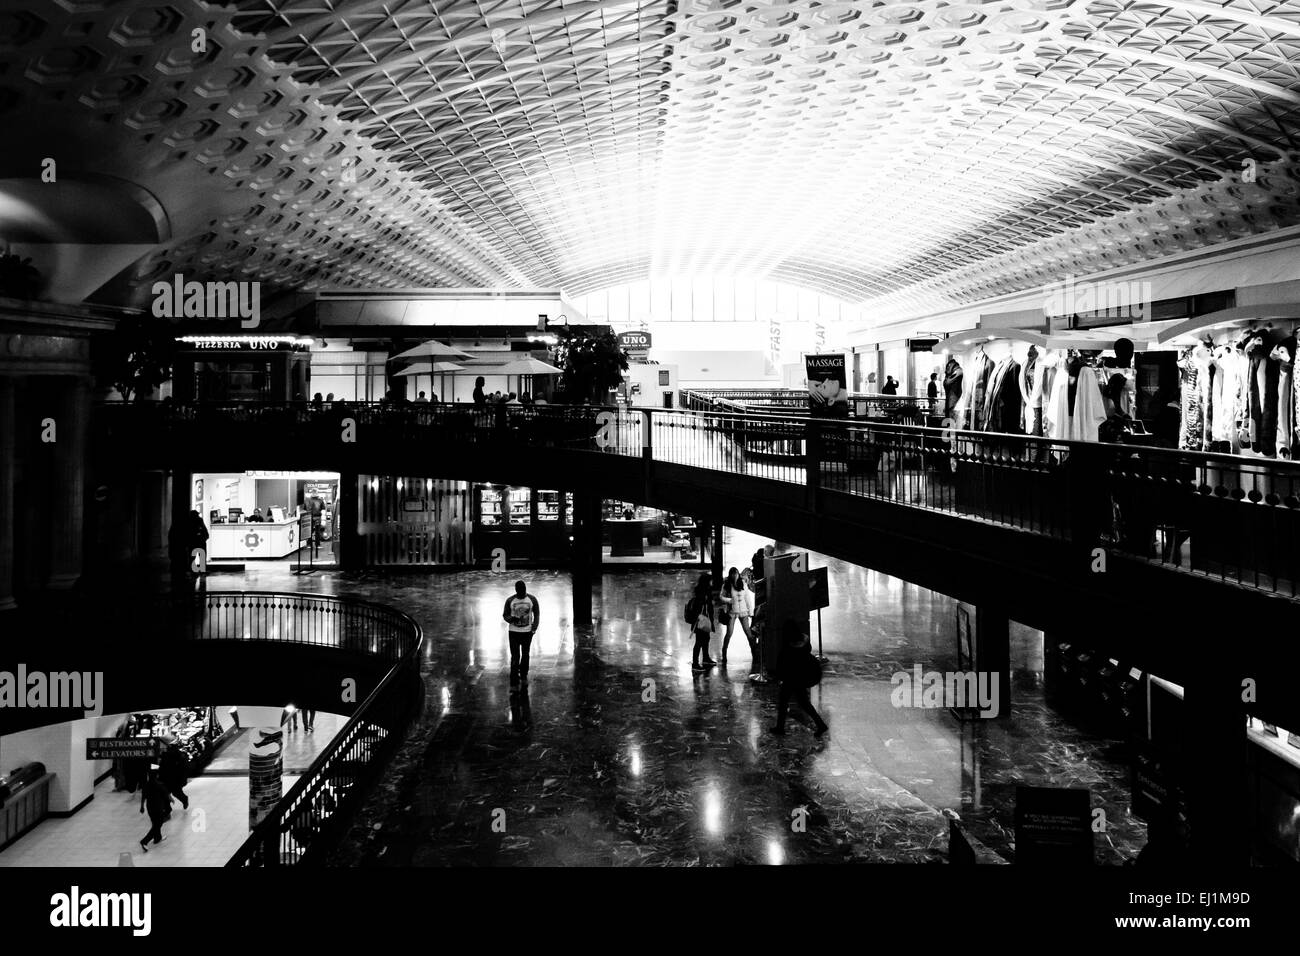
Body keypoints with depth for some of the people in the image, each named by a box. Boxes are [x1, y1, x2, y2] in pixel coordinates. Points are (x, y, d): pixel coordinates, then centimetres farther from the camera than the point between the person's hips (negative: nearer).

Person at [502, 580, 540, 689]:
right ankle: (514, 682, -5)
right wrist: (511, 619, -20)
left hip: (527, 632, 2)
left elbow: (537, 614, 7)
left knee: (525, 655, 14)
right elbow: (505, 615, 2)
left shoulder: (532, 599, -3)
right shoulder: (510, 600, -5)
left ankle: (523, 676, 34)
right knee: (515, 657, -7)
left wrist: (534, 627, -3)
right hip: (514, 632, -2)